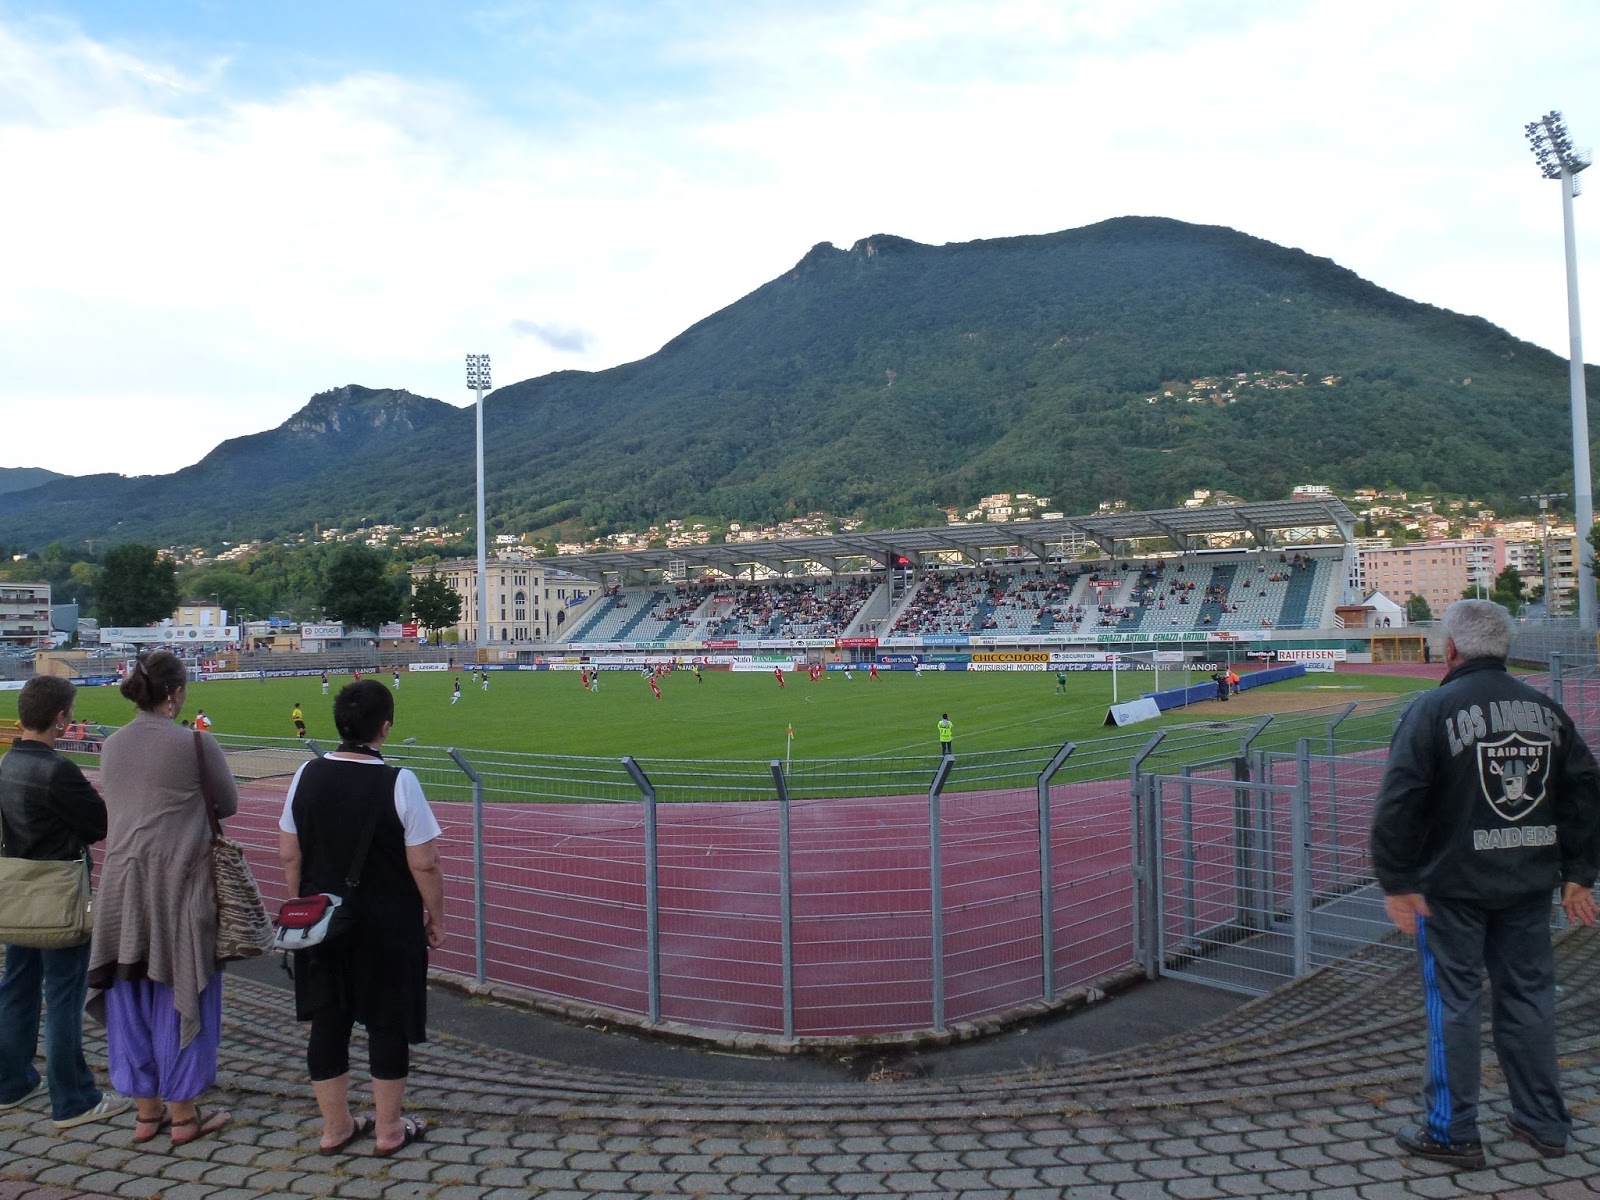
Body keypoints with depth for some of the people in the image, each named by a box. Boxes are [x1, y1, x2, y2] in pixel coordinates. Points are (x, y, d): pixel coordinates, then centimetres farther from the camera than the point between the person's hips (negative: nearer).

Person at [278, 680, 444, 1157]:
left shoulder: (307, 775, -4)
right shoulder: (398, 782, -18)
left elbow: (289, 855, 4)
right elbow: (424, 863, -15)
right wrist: (435, 918, -2)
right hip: (387, 925, -4)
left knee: (327, 1020, 15)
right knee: (388, 1022, 10)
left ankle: (336, 1126, 28)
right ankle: (389, 1129, 23)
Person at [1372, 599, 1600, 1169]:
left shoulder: (1433, 709, -12)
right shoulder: (1547, 709, 6)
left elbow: (1398, 802, -18)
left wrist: (1397, 882, -13)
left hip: (1453, 884, -5)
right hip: (1530, 882, 5)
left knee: (1453, 1004, 4)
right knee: (1528, 996, 16)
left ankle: (1452, 1132, 13)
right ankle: (1543, 1122, 28)